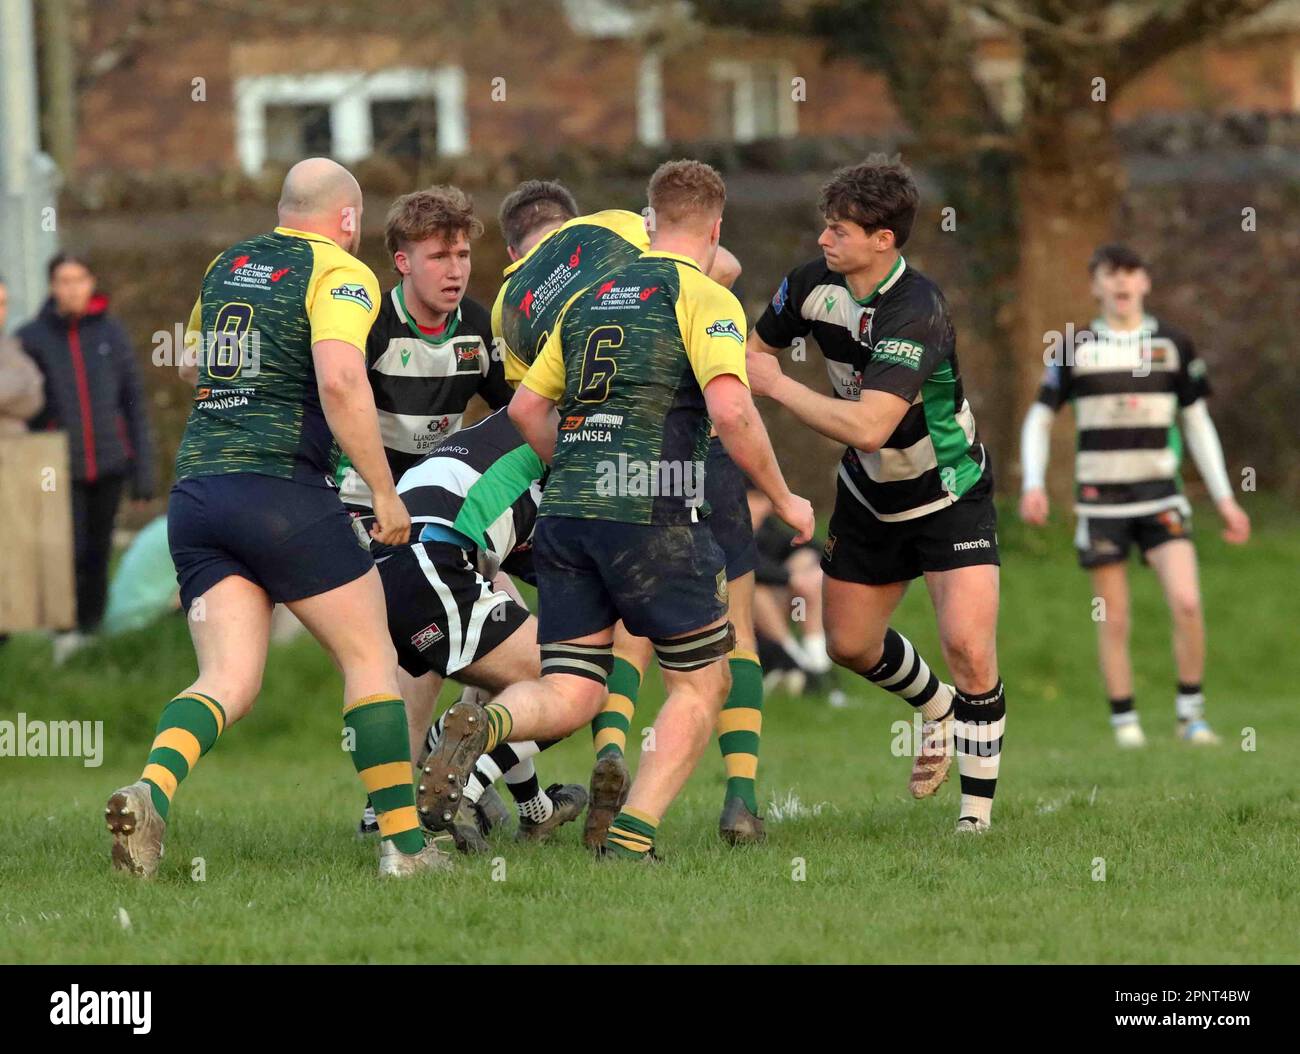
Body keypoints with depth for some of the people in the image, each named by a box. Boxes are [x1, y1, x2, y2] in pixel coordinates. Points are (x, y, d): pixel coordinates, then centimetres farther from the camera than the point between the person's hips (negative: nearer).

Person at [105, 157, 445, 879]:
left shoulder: (225, 266, 19)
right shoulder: (340, 274, -3)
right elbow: (340, 381, -18)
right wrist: (385, 493, -13)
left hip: (194, 492, 6)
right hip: (282, 488, -6)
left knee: (229, 681, 1)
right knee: (371, 658, 7)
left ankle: (151, 791, -26)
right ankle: (402, 842, 3)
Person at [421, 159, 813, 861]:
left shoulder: (592, 298, 19)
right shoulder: (705, 299, -1)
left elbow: (526, 407, 21)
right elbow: (731, 411, -15)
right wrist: (783, 500, -3)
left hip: (564, 514, 6)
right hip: (653, 515, -6)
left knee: (569, 697, 6)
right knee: (701, 685, 10)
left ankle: (481, 726, -25)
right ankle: (631, 839, -2)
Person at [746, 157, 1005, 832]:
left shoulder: (916, 314, -32)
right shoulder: (814, 284, -11)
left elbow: (869, 426, -41)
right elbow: (756, 349, 9)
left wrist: (778, 386, -31)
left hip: (949, 493, -7)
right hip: (869, 494, 7)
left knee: (968, 644, -20)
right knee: (849, 645, 15)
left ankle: (978, 810, -5)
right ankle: (937, 709, 47)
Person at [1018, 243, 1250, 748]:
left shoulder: (1174, 345, 5)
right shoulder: (1076, 349, 2)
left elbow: (1198, 424, 11)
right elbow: (1039, 420, 7)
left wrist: (1224, 499, 7)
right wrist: (1033, 484, -9)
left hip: (1160, 497, 0)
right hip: (1100, 500, 0)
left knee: (1187, 602, -15)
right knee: (1114, 620, 0)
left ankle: (1191, 714, -1)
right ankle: (1124, 721, 12)